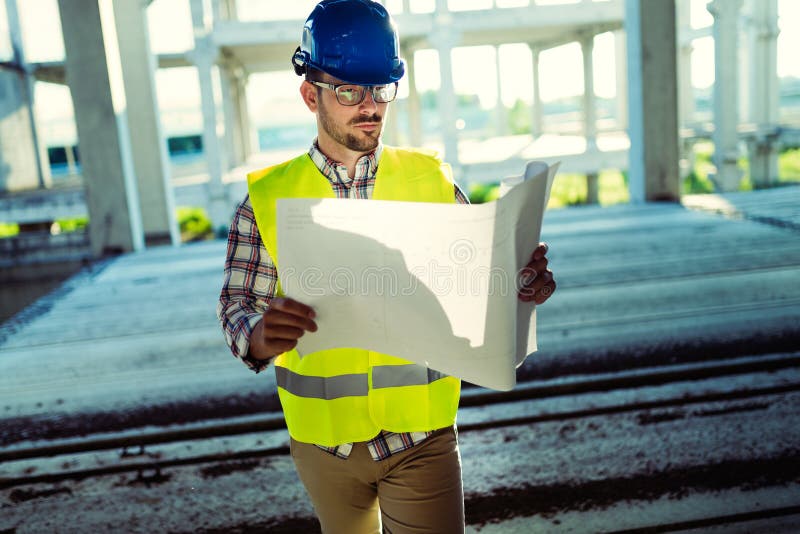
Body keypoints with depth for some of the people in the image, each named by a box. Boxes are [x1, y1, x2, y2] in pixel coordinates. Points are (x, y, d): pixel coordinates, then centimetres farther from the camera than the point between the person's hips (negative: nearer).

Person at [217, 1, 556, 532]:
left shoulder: (433, 179, -3)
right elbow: (238, 304, -5)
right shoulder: (267, 198, -5)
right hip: (323, 439, 1)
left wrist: (521, 285, -21)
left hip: (422, 434, 0)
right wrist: (261, 337, -28)